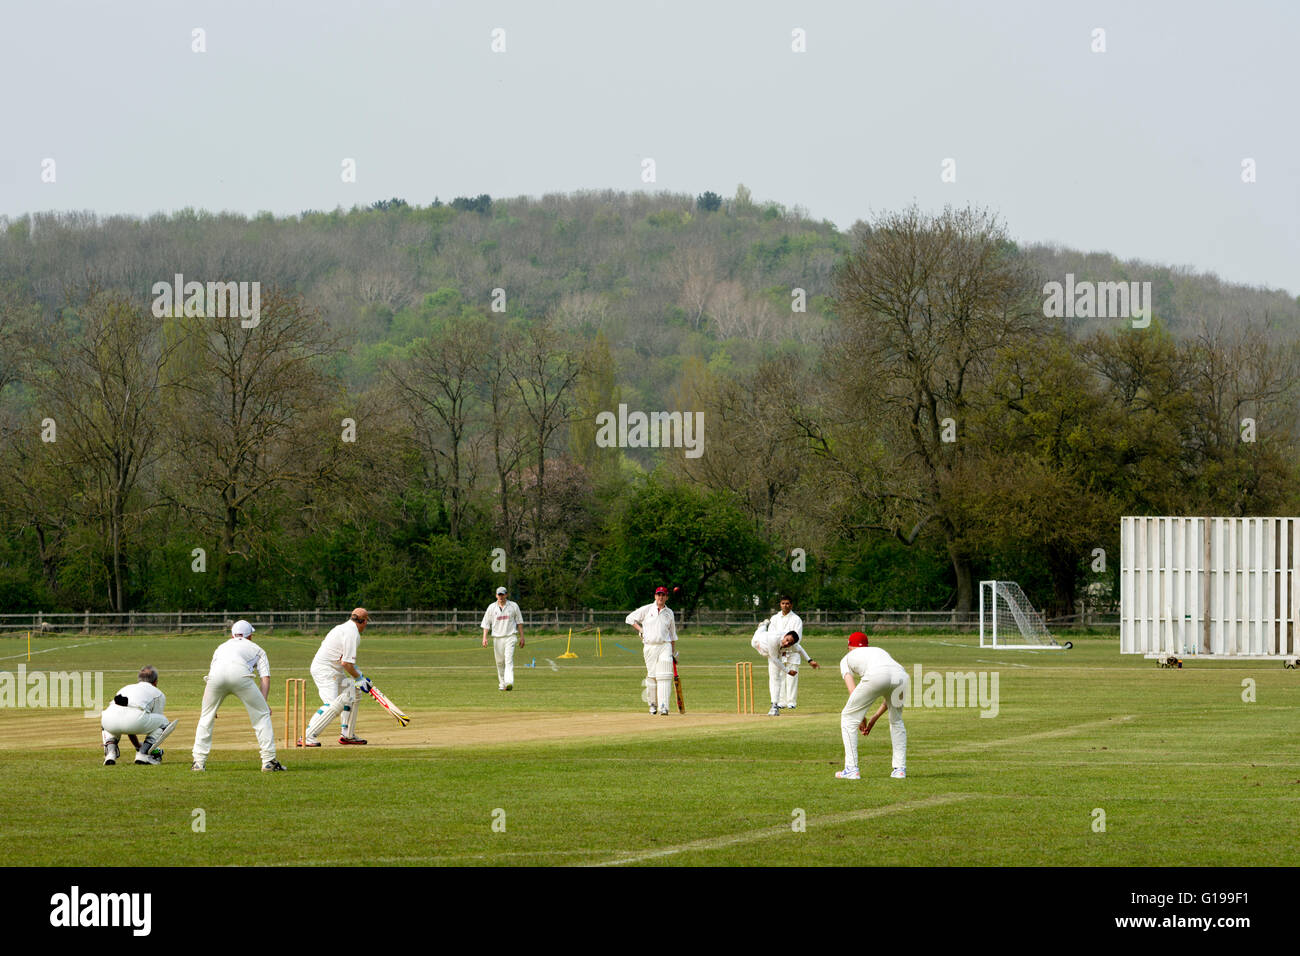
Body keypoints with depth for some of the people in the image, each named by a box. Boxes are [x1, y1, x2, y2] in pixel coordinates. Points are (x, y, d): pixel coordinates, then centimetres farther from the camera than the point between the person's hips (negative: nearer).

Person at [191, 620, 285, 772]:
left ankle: (199, 762, 18)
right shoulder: (257, 649, 34)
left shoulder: (222, 646, 42)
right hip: (240, 673, -2)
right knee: (262, 714, 12)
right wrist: (264, 702, 8)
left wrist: (206, 707, 41)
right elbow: (265, 677, 17)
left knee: (206, 716, 21)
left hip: (216, 674, 2)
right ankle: (269, 761, 7)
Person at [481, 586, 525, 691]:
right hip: (497, 638, 2)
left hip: (510, 637, -2)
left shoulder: (513, 606, 4)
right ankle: (502, 683, 19)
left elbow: (519, 622, 10)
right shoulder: (491, 607, 6)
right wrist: (484, 637, -5)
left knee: (509, 660, -16)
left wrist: (522, 637, 6)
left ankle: (509, 683, -27)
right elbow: (486, 623, 5)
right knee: (500, 662, 7)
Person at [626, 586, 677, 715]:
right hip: (649, 646, -1)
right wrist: (640, 630, -1)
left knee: (664, 676, -12)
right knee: (651, 675, 1)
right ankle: (652, 703, 18)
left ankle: (663, 706, -17)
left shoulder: (669, 612, 12)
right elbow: (630, 618, 11)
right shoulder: (646, 610, 5)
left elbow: (673, 633, 19)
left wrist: (674, 651, 16)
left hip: (665, 646, 1)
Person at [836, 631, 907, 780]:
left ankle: (851, 769, 6)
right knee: (896, 721, 29)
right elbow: (890, 695, 36)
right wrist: (875, 718, 37)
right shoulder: (881, 651, 42)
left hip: (876, 676, -4)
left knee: (848, 717, 13)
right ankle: (900, 768, 23)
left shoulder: (847, 658, 31)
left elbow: (852, 691, 16)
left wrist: (862, 717, 22)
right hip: (901, 676, 4)